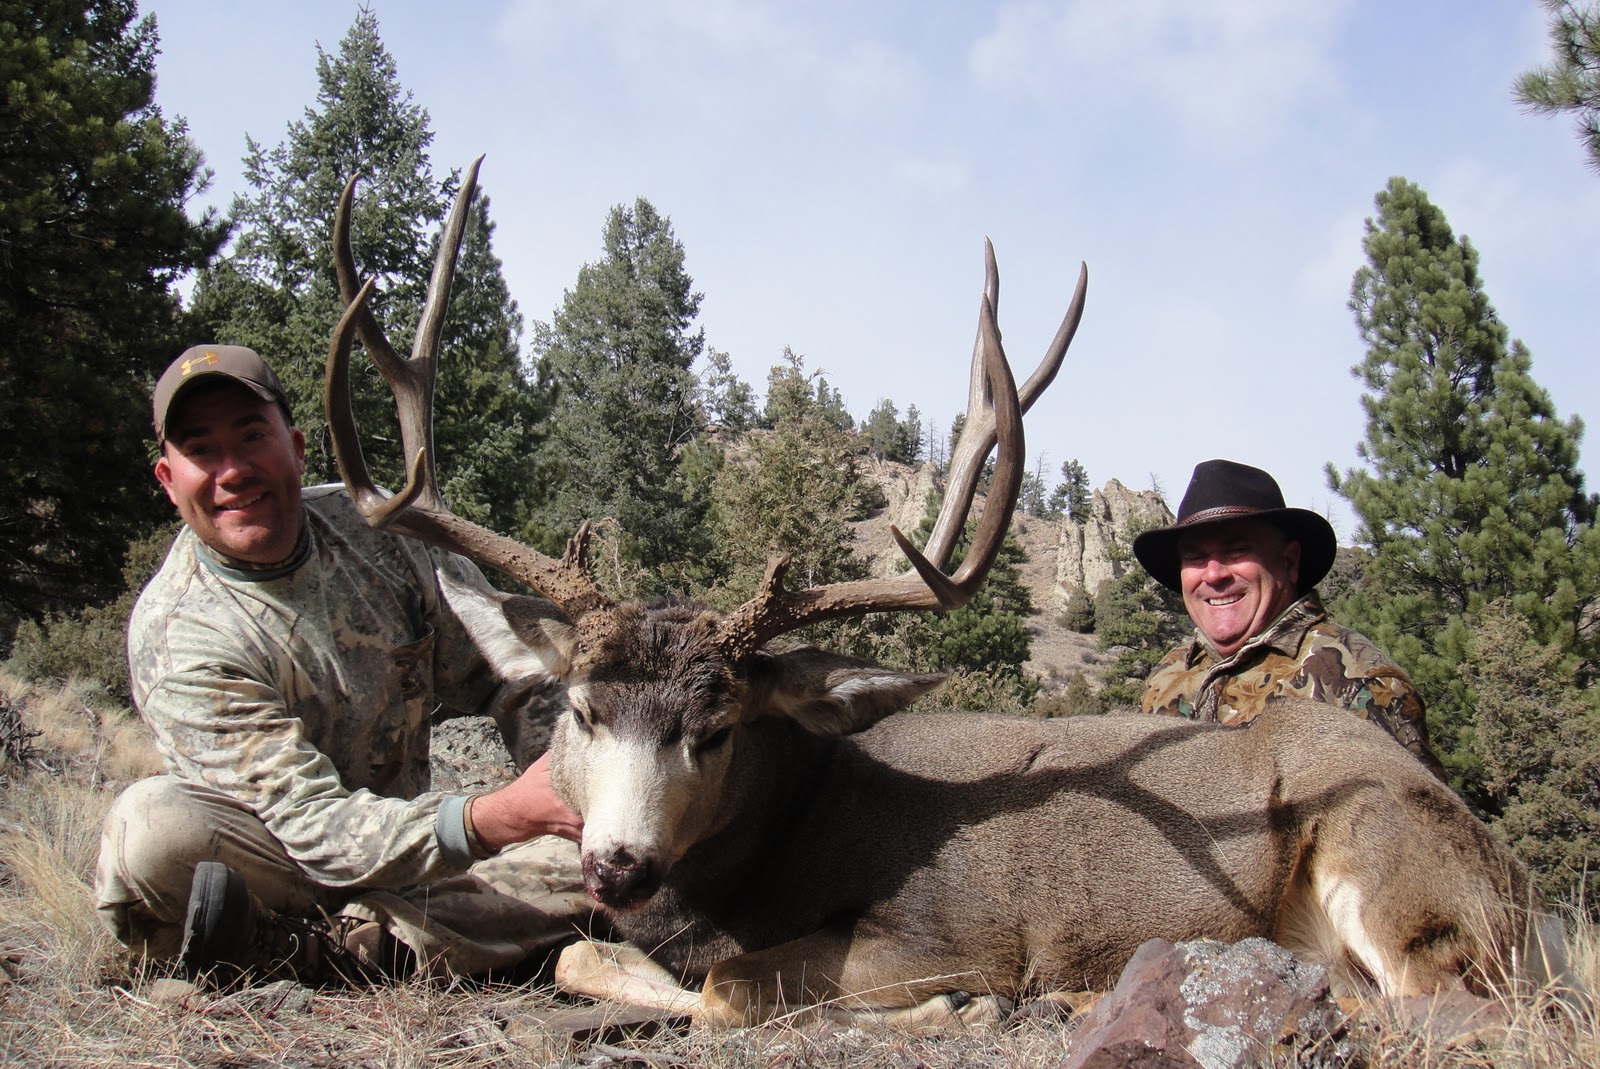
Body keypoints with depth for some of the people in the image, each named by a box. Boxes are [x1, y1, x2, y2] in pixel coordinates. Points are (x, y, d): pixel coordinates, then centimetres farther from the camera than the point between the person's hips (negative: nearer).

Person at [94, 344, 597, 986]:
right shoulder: (175, 636, -18)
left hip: (409, 848, 4)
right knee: (149, 825, -34)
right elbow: (311, 824, -26)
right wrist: (490, 821, -42)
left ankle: (329, 950, -30)